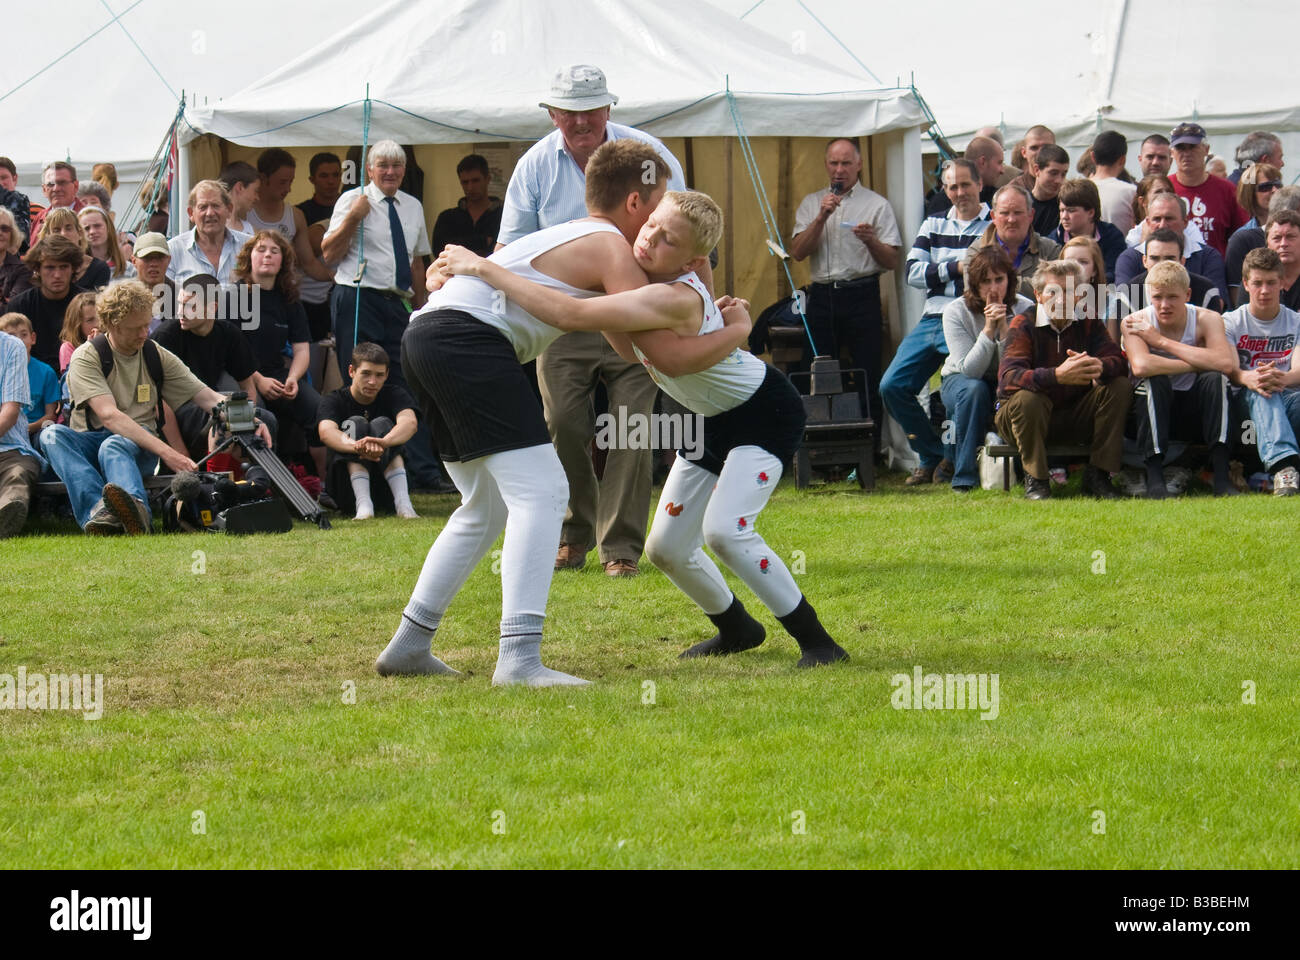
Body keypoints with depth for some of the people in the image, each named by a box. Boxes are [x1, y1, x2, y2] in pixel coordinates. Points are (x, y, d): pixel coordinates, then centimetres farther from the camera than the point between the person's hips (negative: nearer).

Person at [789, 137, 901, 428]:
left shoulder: (877, 204, 7)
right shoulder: (811, 203, 15)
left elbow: (892, 261, 2)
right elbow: (797, 252, 2)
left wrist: (871, 241, -17)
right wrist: (822, 217, -9)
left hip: (861, 296, -3)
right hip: (822, 295, 3)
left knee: (867, 378, -5)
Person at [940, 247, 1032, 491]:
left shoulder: (1024, 310, -13)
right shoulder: (956, 312, -16)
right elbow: (969, 370, -24)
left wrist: (1004, 327, -32)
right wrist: (989, 329, -33)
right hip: (960, 380, -1)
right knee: (974, 389, -37)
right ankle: (965, 477, -30)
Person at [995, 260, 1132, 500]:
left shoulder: (1088, 324, 0)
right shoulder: (1024, 325, -13)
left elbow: (1119, 362, -13)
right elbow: (1008, 377, -30)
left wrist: (1099, 367, -40)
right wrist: (1057, 376, -48)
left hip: (1075, 414, 4)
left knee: (1120, 388, -15)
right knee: (1027, 398, -36)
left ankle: (1097, 475, -12)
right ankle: (1035, 479, -17)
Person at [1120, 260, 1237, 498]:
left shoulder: (1206, 320, -10)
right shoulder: (1136, 322, -12)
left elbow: (1226, 364, -30)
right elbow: (1140, 366, -33)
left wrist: (1162, 341, -25)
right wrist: (1199, 364, -27)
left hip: (1194, 413, 1)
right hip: (1154, 411, -1)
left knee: (1215, 379, -26)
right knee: (1153, 380, -30)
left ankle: (1221, 476, -30)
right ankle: (1154, 476, -33)